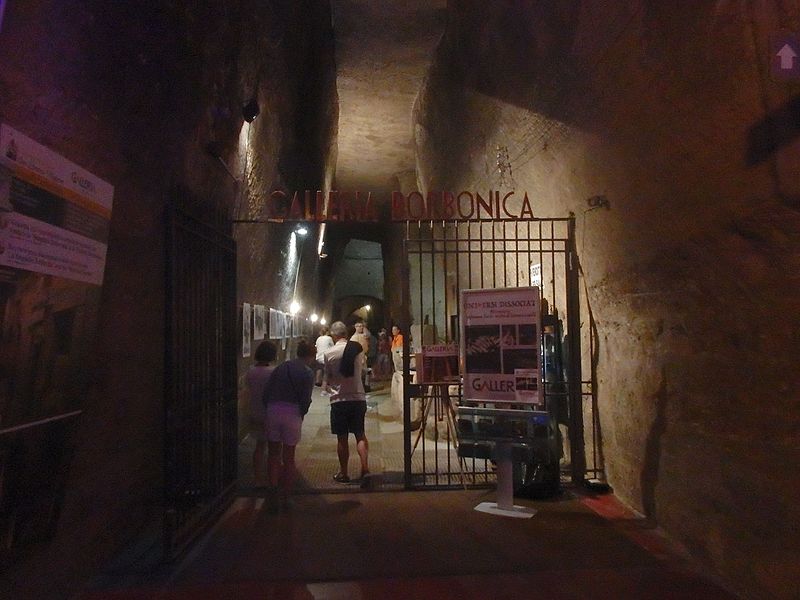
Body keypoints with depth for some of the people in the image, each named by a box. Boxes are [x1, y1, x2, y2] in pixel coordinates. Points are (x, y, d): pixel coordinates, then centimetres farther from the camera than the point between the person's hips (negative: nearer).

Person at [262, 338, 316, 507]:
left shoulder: (281, 368, 11)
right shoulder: (307, 373, -2)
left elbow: (266, 393, 8)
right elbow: (306, 400, -8)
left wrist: (271, 409, 16)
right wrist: (300, 415, 8)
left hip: (273, 410, 3)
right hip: (292, 413, -3)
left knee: (273, 453, 17)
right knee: (288, 456, 10)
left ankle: (273, 488, 16)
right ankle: (285, 495, 15)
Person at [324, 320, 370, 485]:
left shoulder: (329, 354, -10)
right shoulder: (358, 349, 0)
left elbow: (326, 380, -3)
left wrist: (327, 386, 18)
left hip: (339, 400, -2)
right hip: (358, 398, 2)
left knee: (342, 439, 9)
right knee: (360, 435, 12)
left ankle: (343, 473, 19)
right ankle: (365, 469, 0)